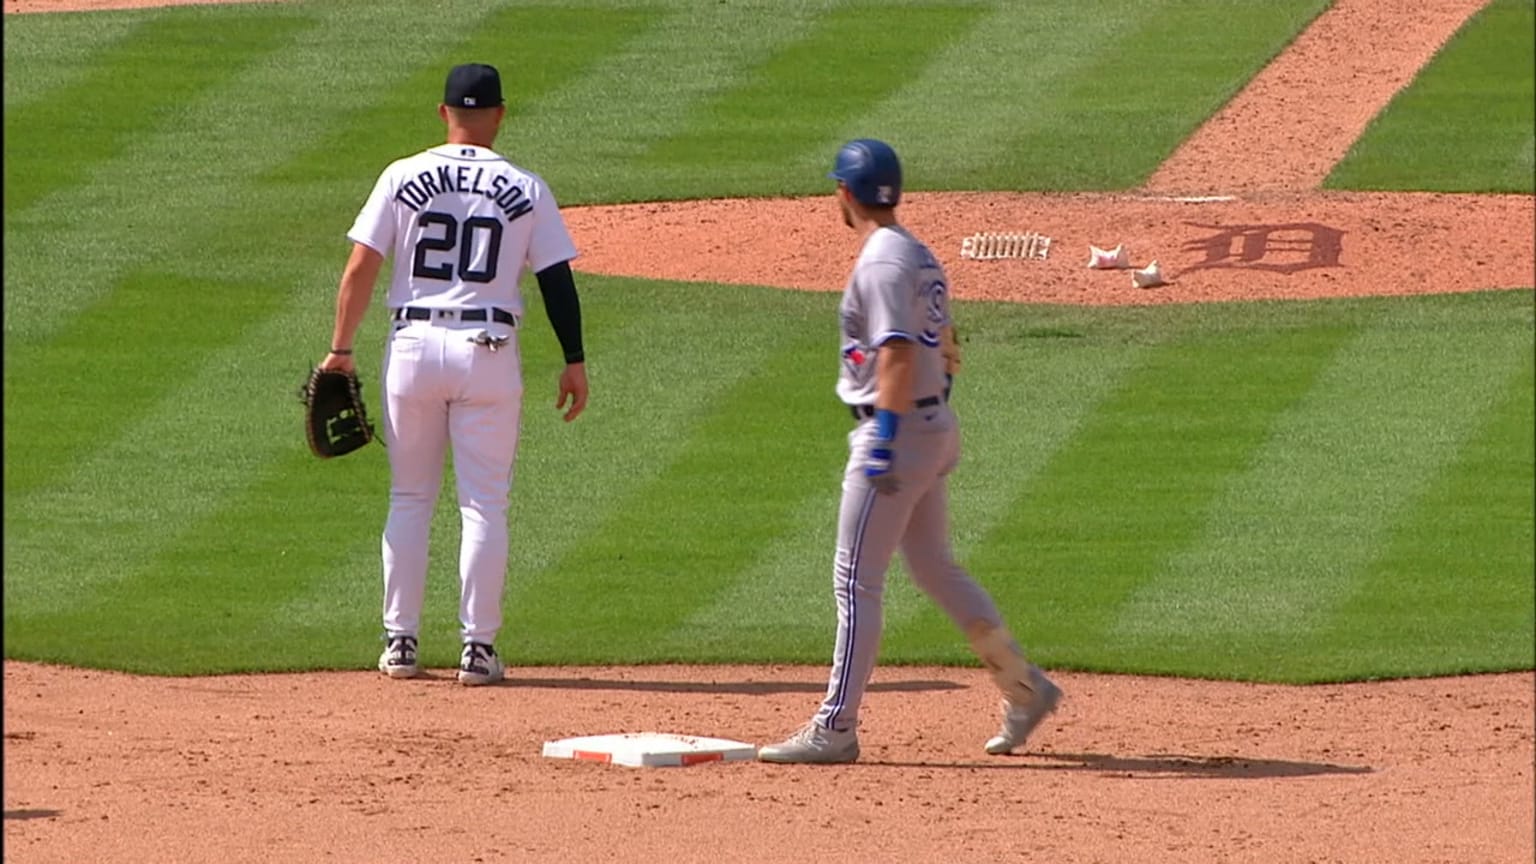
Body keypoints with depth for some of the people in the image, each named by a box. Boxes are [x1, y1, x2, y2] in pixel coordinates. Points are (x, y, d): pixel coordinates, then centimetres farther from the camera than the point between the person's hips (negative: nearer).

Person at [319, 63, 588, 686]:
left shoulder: (403, 178, 0)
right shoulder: (525, 190, 0)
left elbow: (361, 267, -3)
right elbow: (557, 281, -1)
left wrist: (341, 349, 2)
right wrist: (574, 361, 5)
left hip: (413, 347, 1)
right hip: (488, 350, -1)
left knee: (409, 499, 12)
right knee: (484, 504, 5)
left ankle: (400, 642, 11)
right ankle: (478, 648, 2)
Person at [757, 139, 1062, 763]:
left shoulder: (881, 261, -16)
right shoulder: (919, 255, 14)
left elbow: (898, 354, -25)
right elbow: (945, 349, 20)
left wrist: (884, 440, -28)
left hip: (899, 429, -10)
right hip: (936, 425, 10)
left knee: (856, 581, -6)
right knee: (935, 568, 19)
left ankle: (835, 729, -5)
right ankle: (1024, 688, 21)